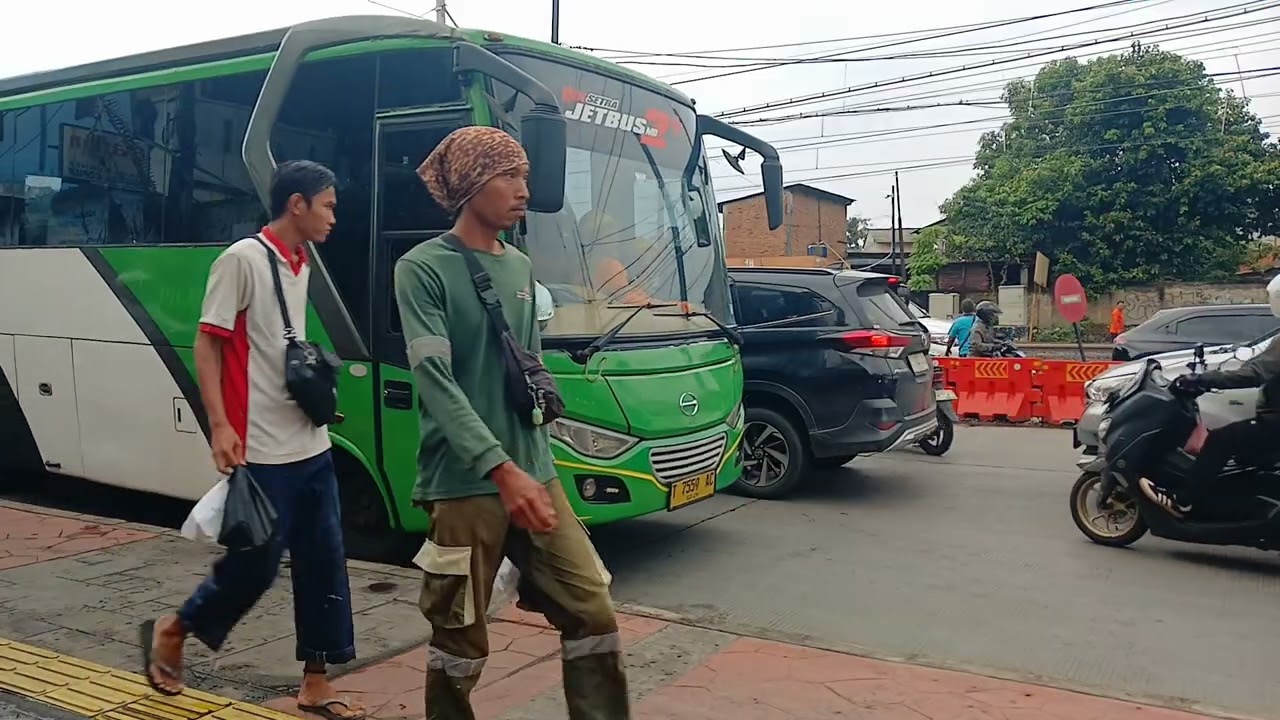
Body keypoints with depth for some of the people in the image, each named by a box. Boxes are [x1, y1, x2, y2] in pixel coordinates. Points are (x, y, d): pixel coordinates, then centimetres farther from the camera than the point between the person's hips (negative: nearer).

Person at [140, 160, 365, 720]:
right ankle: (170, 633, 29)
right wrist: (220, 426, -18)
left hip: (311, 445, 8)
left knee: (323, 562, 8)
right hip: (263, 451, -8)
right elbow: (206, 345, -12)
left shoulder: (302, 266, 13)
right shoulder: (242, 260, -11)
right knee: (255, 564, 2)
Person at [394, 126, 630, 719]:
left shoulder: (521, 268, 13)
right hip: (463, 484, -6)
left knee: (592, 612, 4)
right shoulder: (423, 268, -7)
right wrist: (502, 469, -25)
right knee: (460, 641, 5)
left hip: (534, 473, 6)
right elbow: (434, 379, -17)